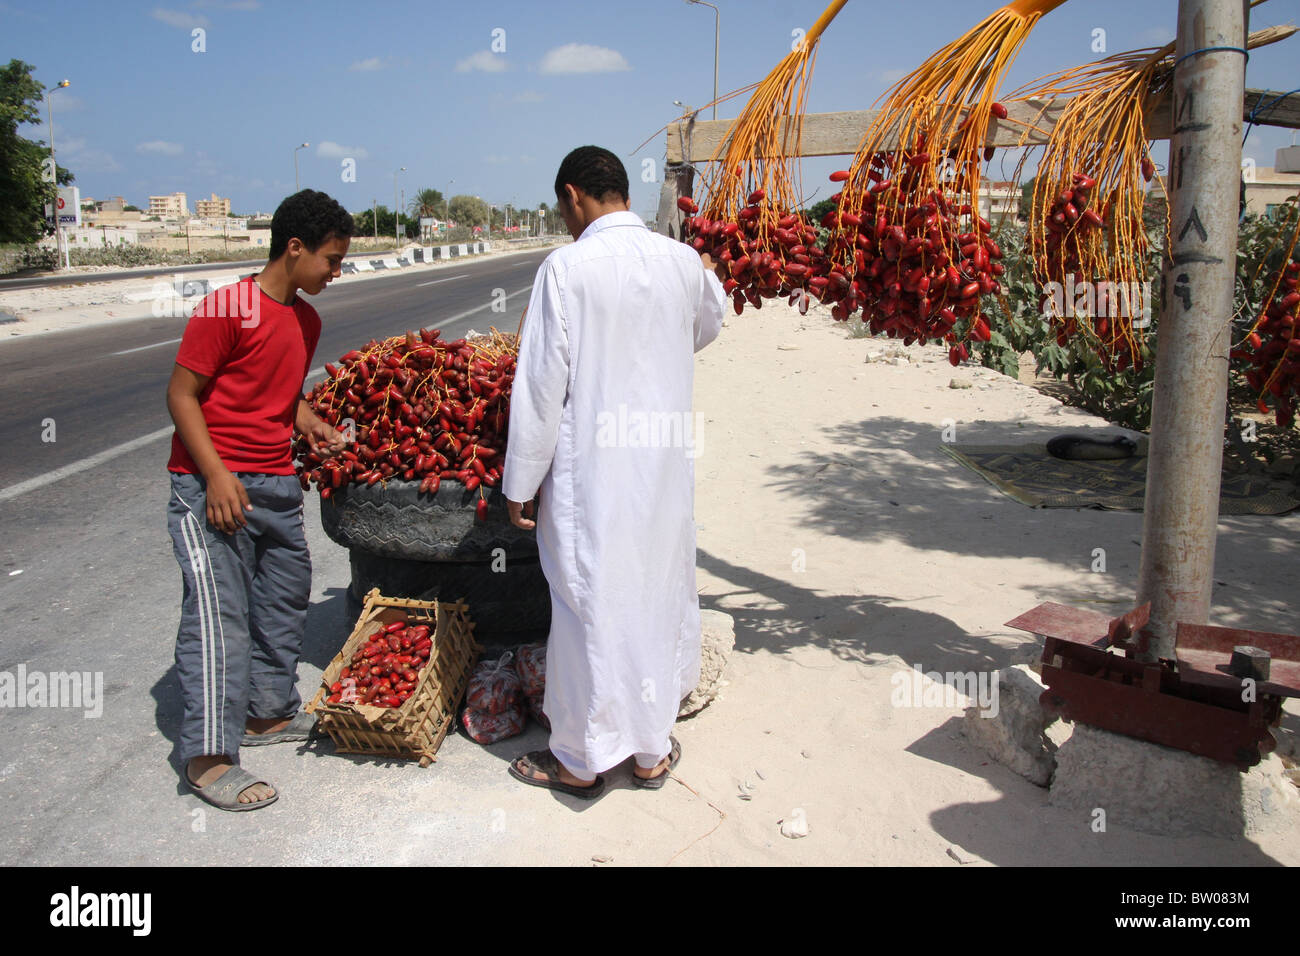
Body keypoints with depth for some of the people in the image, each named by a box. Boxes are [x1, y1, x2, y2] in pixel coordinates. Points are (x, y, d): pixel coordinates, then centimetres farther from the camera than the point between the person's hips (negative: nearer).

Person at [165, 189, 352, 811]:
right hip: (212, 483, -8)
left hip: (277, 482, 8)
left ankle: (270, 713, 31)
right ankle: (208, 758, 0)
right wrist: (216, 475, -21)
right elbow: (181, 393, -13)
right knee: (218, 612, -8)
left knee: (285, 601, 15)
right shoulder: (227, 308, -13)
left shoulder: (307, 320, 12)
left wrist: (310, 422, 5)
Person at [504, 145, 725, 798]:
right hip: (667, 463, 5)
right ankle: (653, 749, 28)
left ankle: (581, 759, 21)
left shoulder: (567, 268, -12)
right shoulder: (684, 261, 3)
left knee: (590, 602, 6)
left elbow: (541, 384, -12)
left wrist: (520, 482, -4)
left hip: (592, 471, -4)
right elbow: (707, 328, 25)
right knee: (660, 592, 14)